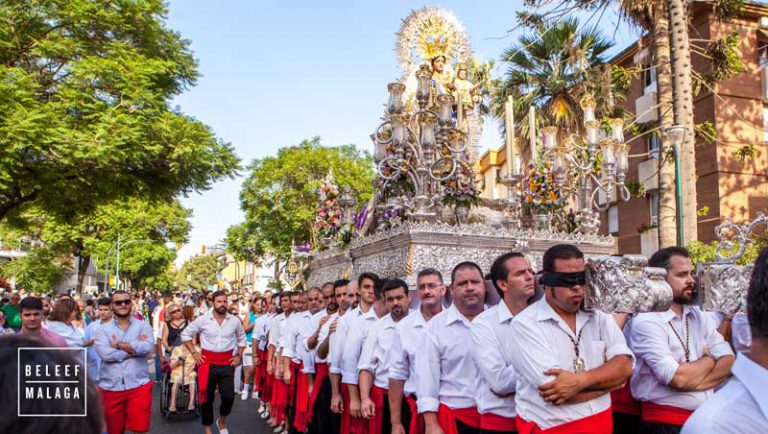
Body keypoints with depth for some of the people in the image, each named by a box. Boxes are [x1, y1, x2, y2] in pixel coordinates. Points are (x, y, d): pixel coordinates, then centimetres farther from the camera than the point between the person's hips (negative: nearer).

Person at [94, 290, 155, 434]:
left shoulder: (143, 326, 4)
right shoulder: (102, 329, 4)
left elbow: (147, 347, -16)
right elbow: (105, 354, -14)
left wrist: (119, 345, -10)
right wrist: (135, 348, -11)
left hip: (139, 386, -1)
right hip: (110, 388, 2)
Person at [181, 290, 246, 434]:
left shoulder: (235, 321, 2)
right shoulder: (202, 320, -4)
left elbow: (242, 339, 18)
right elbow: (185, 334, 7)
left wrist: (238, 355, 8)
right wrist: (194, 353, 0)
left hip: (227, 363, 1)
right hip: (207, 362, -1)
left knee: (229, 397, -3)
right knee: (207, 398, 7)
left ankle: (222, 421, 27)